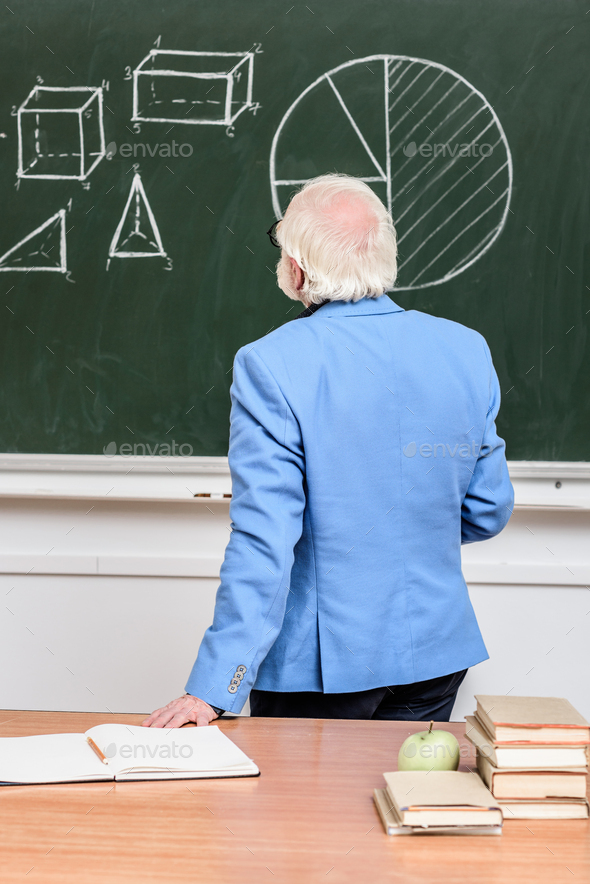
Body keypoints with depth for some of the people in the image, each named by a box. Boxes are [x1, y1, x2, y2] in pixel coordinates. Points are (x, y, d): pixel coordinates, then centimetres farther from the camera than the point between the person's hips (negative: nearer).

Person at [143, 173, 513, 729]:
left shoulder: (270, 366, -17)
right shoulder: (467, 352, -3)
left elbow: (263, 540, -21)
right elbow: (489, 514, 5)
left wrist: (213, 689, -17)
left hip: (318, 666, -4)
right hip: (437, 654, 4)